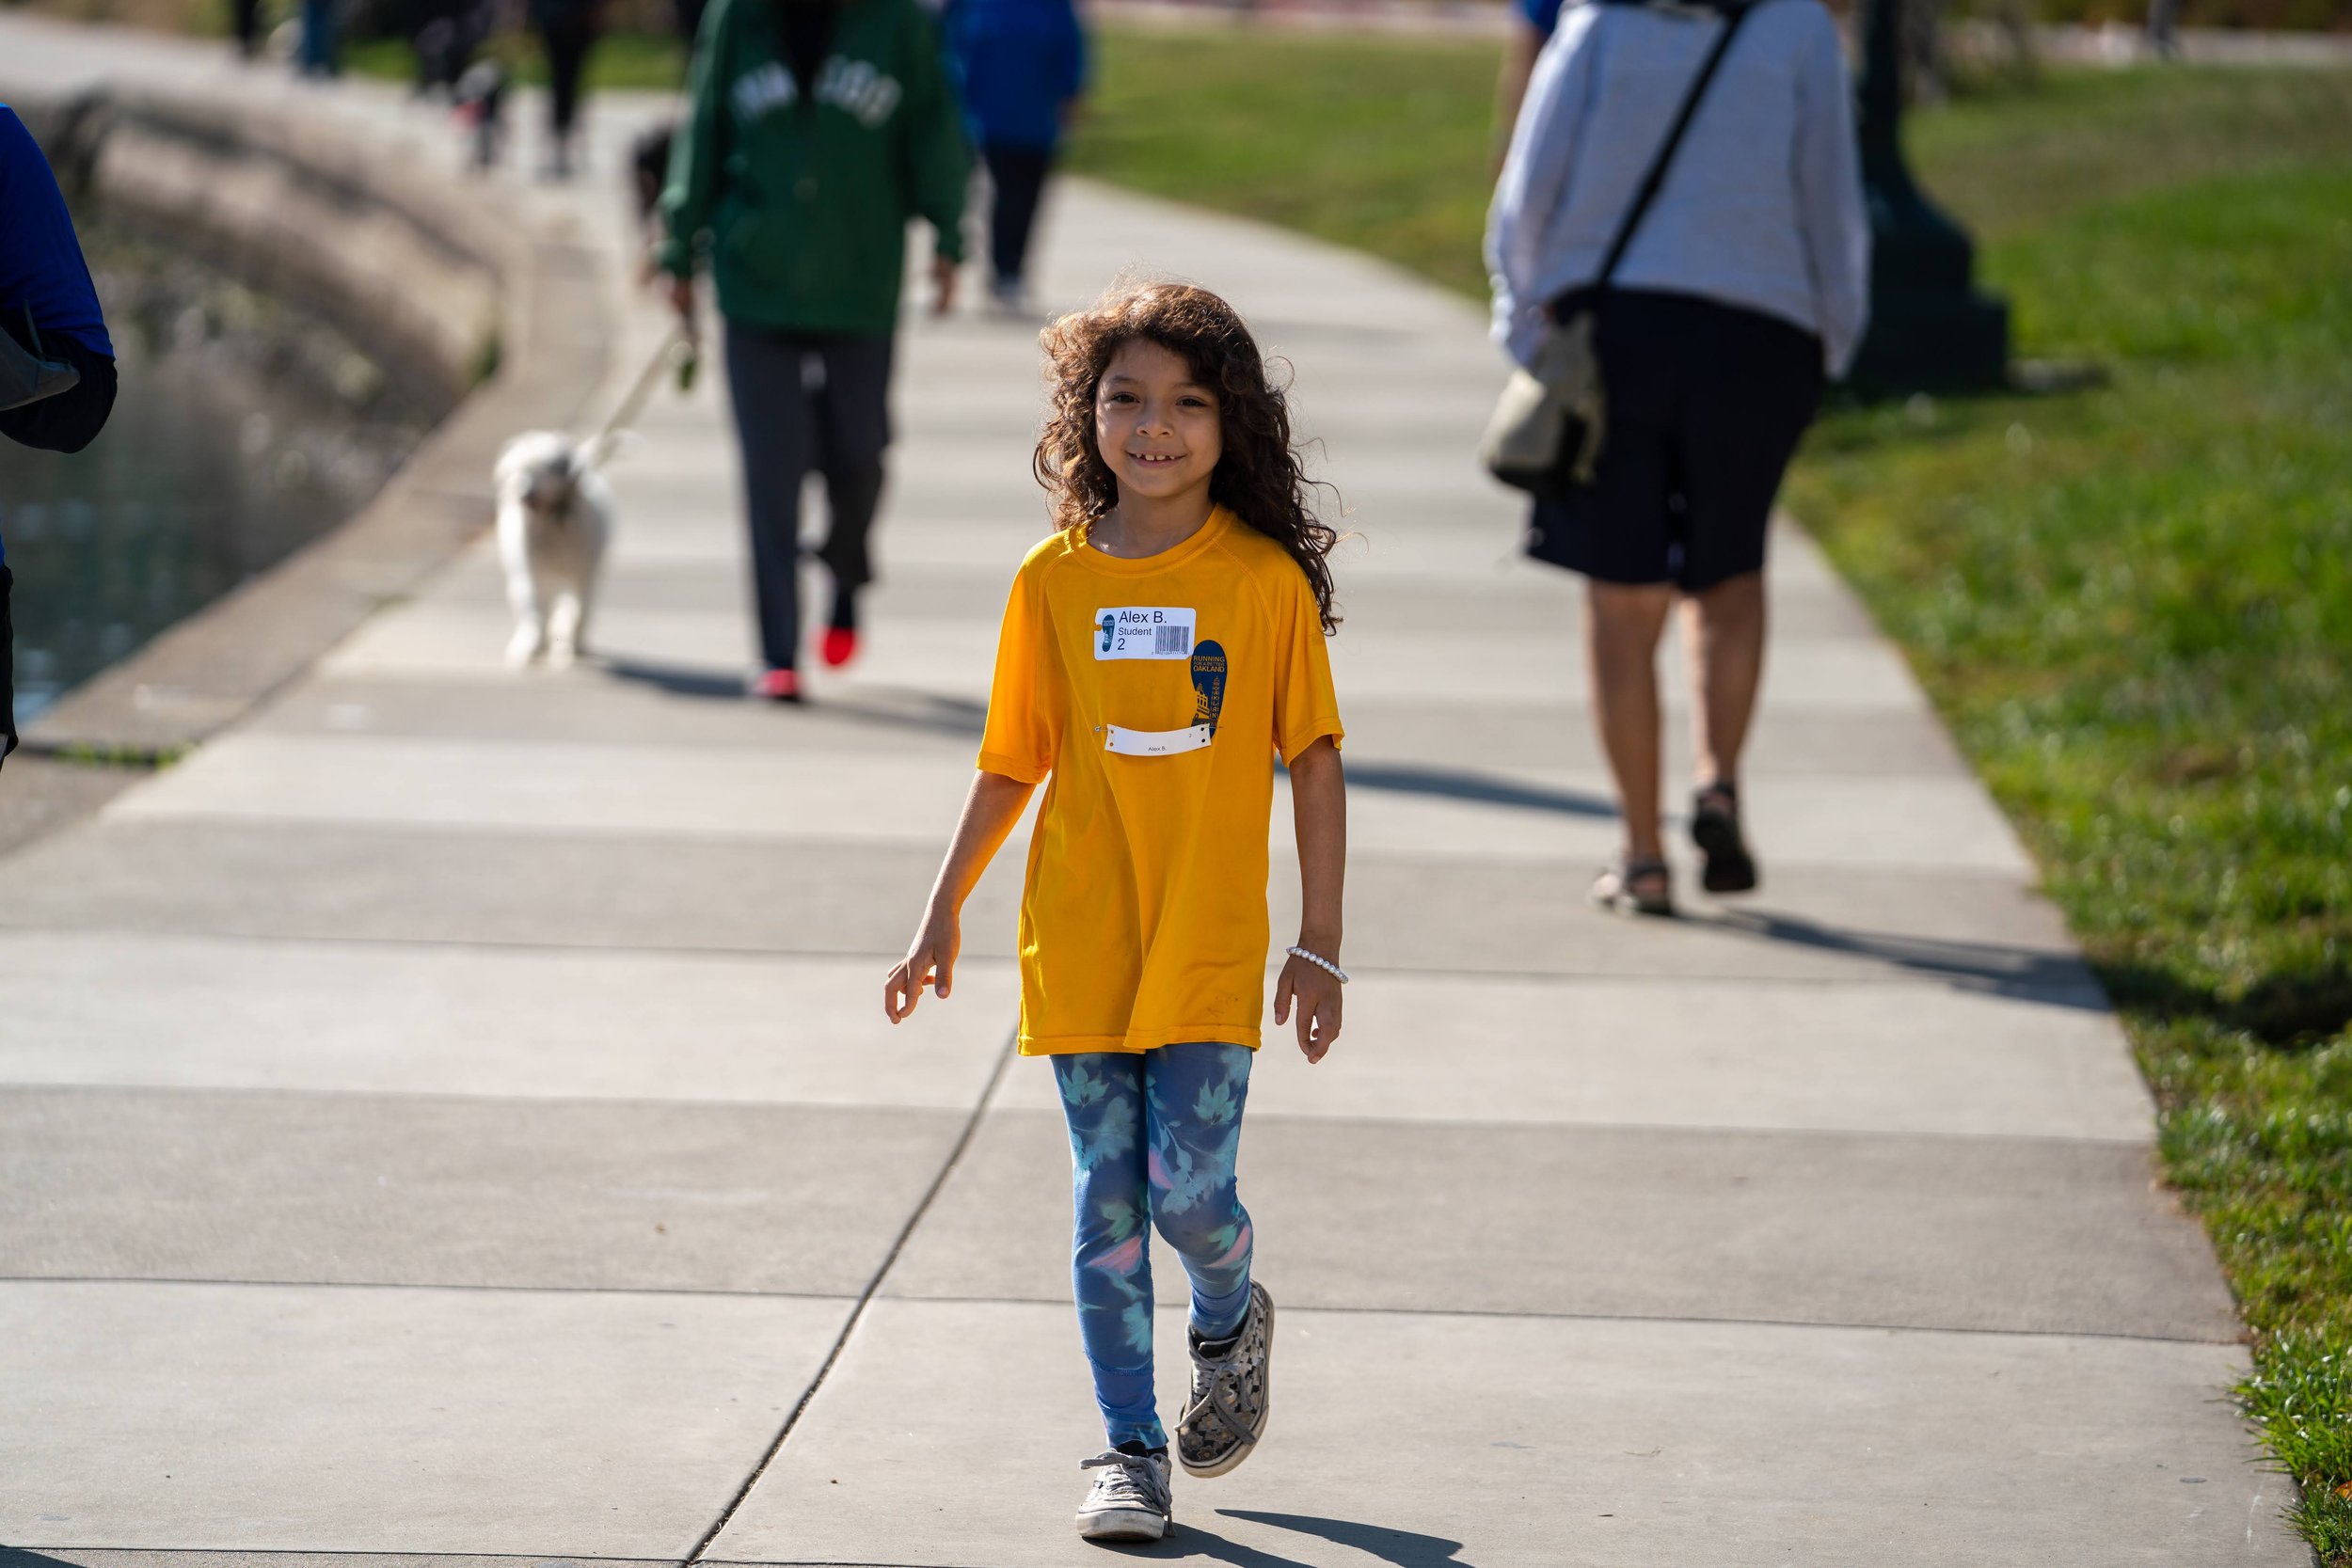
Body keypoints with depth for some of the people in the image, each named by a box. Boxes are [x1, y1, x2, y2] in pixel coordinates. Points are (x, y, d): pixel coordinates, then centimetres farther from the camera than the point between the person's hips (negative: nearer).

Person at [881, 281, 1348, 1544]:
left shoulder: (1266, 577, -4)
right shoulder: (1055, 578, 2)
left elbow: (1314, 762, 0)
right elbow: (1010, 765, 11)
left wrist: (1321, 946, -2)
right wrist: (942, 916, 11)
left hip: (1212, 951, -2)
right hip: (1079, 944, 2)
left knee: (1189, 1189, -8)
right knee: (1107, 1205, 4)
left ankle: (1230, 1320, 25)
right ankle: (1129, 1451, 14)